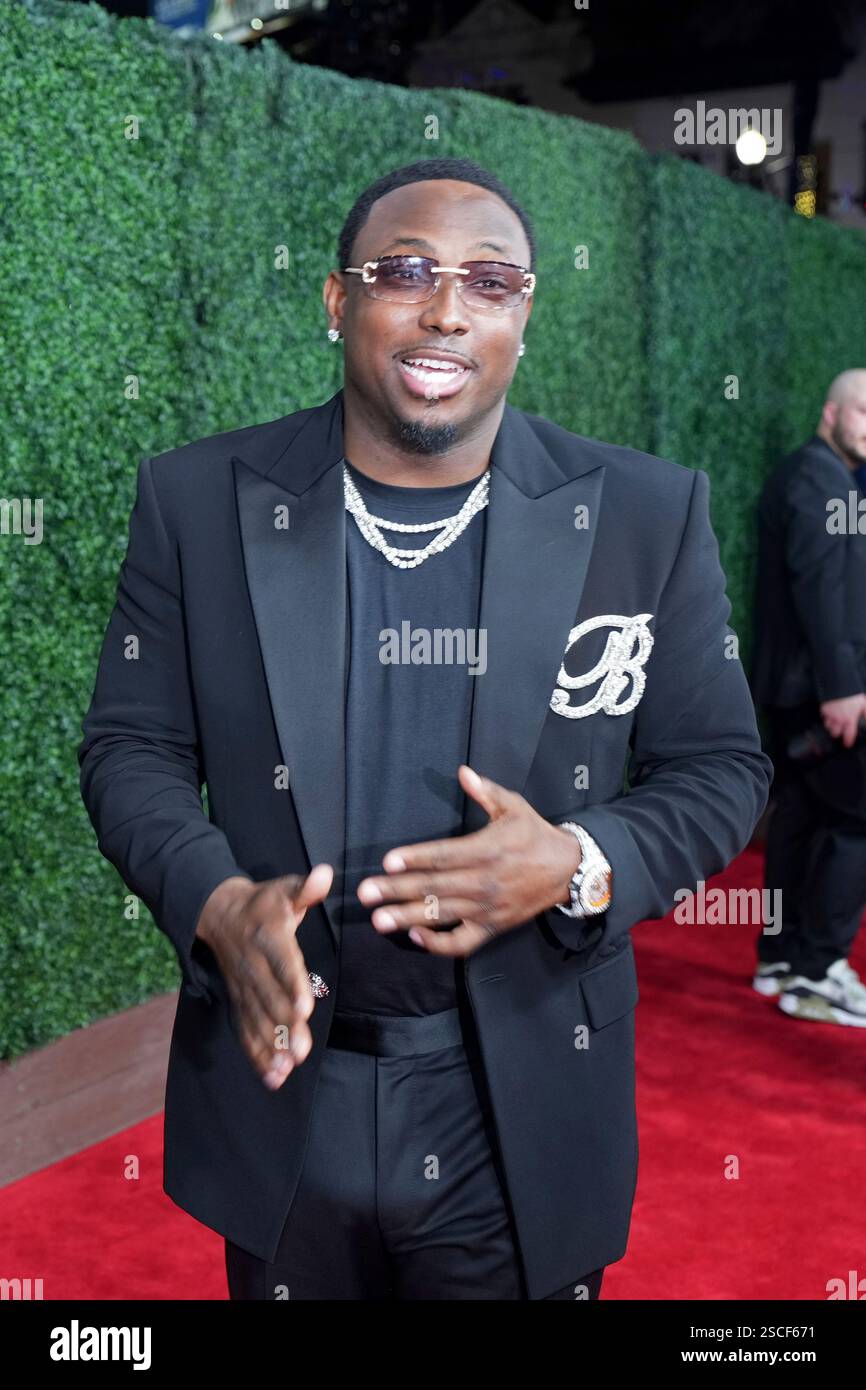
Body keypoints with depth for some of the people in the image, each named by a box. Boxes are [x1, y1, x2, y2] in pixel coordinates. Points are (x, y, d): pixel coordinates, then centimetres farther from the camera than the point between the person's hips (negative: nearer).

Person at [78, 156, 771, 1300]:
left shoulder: (648, 514, -6)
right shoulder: (198, 501, -4)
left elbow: (719, 765, -1)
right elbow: (130, 747, 0)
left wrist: (583, 865, -20)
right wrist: (218, 902, -18)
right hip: (279, 1089, 1)